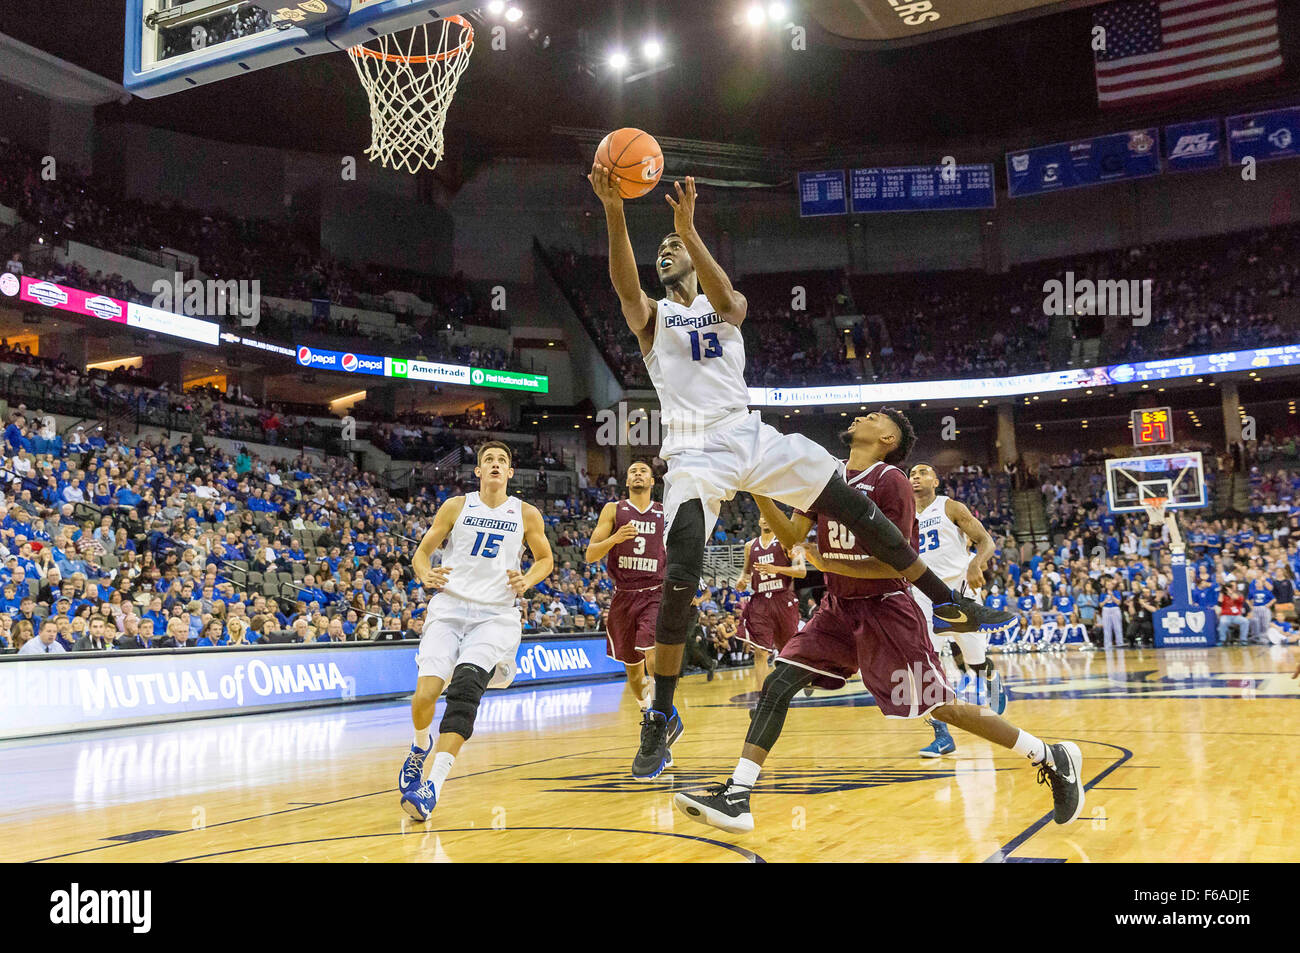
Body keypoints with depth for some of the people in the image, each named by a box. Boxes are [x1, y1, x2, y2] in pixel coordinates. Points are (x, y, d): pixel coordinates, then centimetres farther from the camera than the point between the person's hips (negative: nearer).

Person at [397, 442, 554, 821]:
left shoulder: (526, 515, 7)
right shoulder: (456, 506, 7)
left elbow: (545, 559, 18)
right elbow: (423, 551, 11)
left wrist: (527, 581, -4)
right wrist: (426, 576, -12)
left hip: (496, 613, -1)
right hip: (449, 607, 1)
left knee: (465, 685, -23)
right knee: (425, 694, -14)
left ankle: (433, 786, -22)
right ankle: (421, 746, 22)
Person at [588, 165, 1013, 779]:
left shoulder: (724, 306, 17)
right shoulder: (651, 317, 14)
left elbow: (724, 298, -11)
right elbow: (624, 284, -11)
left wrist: (688, 230, -27)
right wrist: (614, 214, -28)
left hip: (750, 436, 2)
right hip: (693, 452, -1)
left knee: (857, 508, -7)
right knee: (679, 581, -15)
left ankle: (950, 605, 5)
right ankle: (661, 716, -3)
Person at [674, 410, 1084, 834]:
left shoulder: (892, 483, -14)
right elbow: (792, 537, 7)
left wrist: (831, 564, -26)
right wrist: (758, 490, -5)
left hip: (886, 611, -6)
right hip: (838, 608, 7)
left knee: (943, 707, -2)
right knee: (777, 683, -7)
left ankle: (1054, 758, 16)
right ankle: (736, 797, -6)